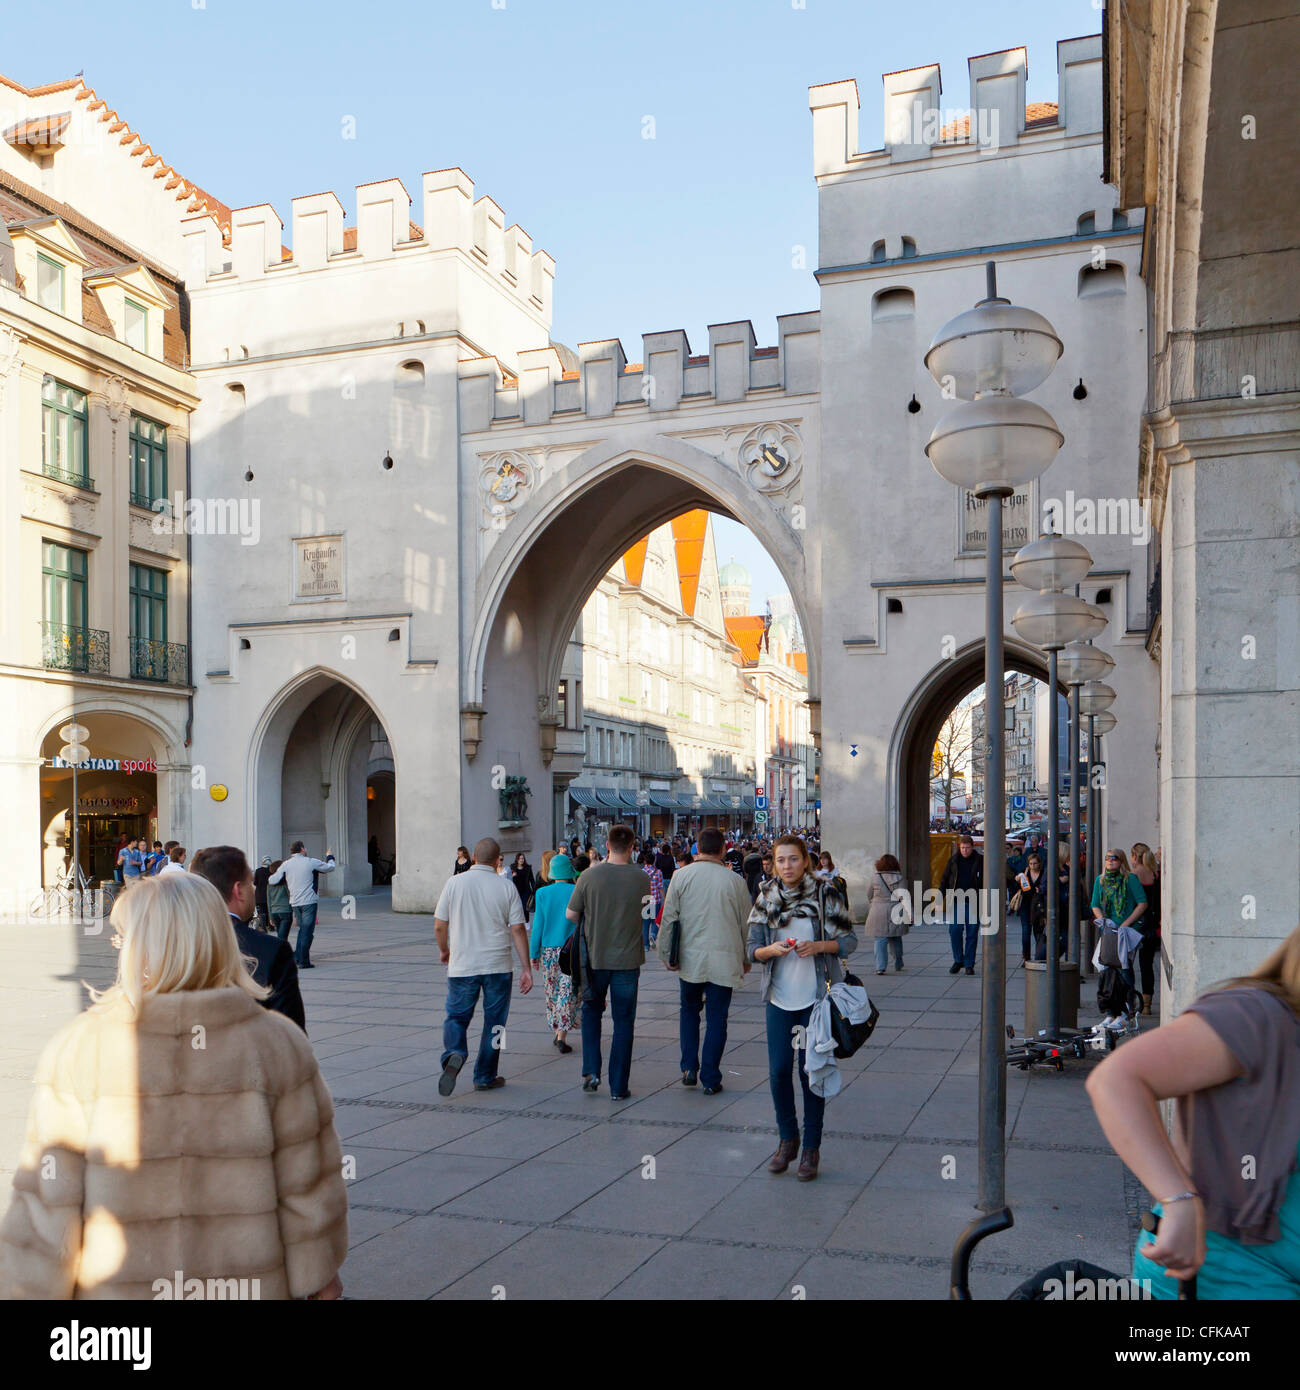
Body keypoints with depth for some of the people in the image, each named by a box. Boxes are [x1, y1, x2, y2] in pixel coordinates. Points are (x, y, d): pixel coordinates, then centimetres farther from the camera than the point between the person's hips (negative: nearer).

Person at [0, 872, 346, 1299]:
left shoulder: (76, 1049, -15)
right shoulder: (279, 1045, -13)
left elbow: (47, 1198, -11)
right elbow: (308, 1187, -6)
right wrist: (320, 1279, 8)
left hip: (115, 1286, 0)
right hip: (249, 1285, 0)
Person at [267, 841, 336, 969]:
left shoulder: (286, 864, 4)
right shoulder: (311, 862, -4)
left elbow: (273, 880, 0)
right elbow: (329, 867, 10)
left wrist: (269, 880, 24)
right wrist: (330, 857, 31)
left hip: (294, 902, 4)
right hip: (309, 901, -4)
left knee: (302, 929, 19)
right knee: (307, 931, -1)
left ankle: (297, 956, 15)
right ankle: (304, 962, -2)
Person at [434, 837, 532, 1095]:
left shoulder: (455, 882, -3)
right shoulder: (506, 886, -4)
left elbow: (439, 926, -1)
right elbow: (518, 930, -5)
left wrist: (445, 951, 18)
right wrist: (526, 968, 0)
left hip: (462, 966, 0)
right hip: (498, 966, 0)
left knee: (456, 1016, 12)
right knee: (494, 1022, 12)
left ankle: (454, 1055, -16)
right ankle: (485, 1077, 17)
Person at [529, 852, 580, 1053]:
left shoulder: (542, 893, -3)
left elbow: (538, 924, -1)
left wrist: (534, 953, 4)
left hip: (549, 950, 2)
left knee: (552, 991, 16)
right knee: (568, 991, 0)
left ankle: (558, 1031, 24)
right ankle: (562, 1035, -8)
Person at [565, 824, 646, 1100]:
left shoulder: (589, 876, -10)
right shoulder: (641, 878, -8)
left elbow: (570, 914, -3)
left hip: (595, 957, 0)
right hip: (627, 959, 0)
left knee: (591, 1010, 23)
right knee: (623, 1022, 8)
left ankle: (591, 1070, 12)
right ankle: (618, 1087, 10)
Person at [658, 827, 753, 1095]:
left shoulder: (681, 876, -4)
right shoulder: (734, 881, -3)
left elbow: (668, 918, -2)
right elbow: (746, 923, 5)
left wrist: (666, 954, 7)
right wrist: (746, 959, 18)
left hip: (690, 959, 1)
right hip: (723, 959, -1)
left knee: (689, 1010, 19)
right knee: (716, 1017, 6)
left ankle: (689, 1068, 12)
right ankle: (711, 1079, 8)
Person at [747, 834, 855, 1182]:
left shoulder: (825, 895, -4)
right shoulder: (766, 899, 2)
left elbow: (849, 941, -1)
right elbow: (751, 949, 5)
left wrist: (819, 946, -19)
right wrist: (771, 950, -17)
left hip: (816, 997, -2)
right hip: (779, 997, 2)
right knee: (778, 1071, 2)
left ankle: (811, 1148, 17)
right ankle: (787, 1139, 24)